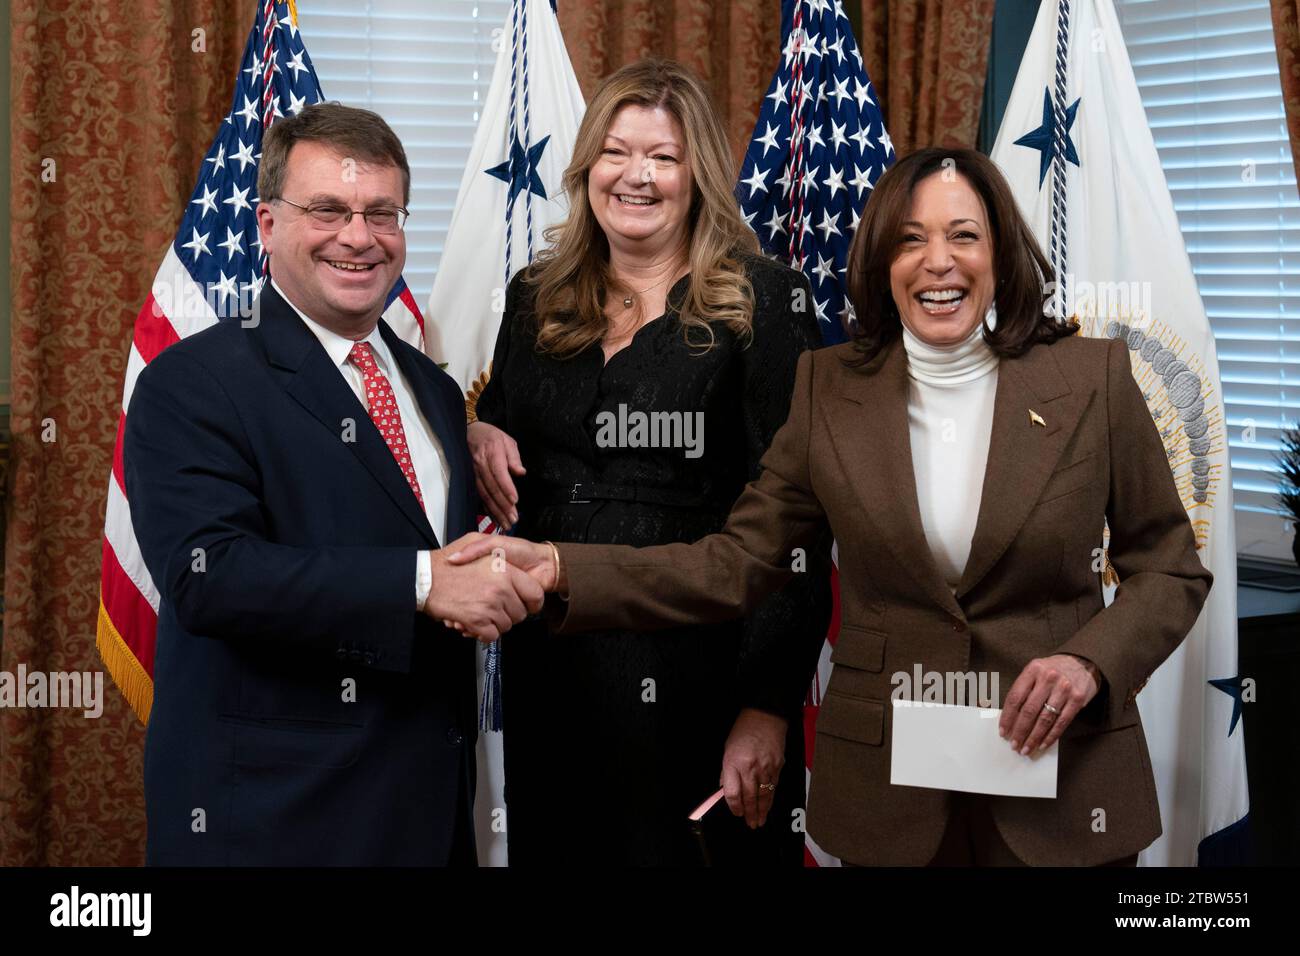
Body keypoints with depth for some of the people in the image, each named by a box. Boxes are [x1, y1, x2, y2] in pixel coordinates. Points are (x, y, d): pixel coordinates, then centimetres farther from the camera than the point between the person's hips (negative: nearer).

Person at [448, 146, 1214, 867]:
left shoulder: (1094, 376, -4)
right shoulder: (831, 389, -1)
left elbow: (1172, 567, 2)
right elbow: (736, 565, -2)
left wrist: (1091, 660, -16)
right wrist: (559, 568, -14)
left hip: (1063, 777, -1)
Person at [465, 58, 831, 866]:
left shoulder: (763, 301, -7)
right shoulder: (535, 299, 9)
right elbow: (498, 431, 22)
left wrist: (770, 704, -16)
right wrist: (479, 438, -3)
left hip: (695, 670, -4)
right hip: (547, 666, 5)